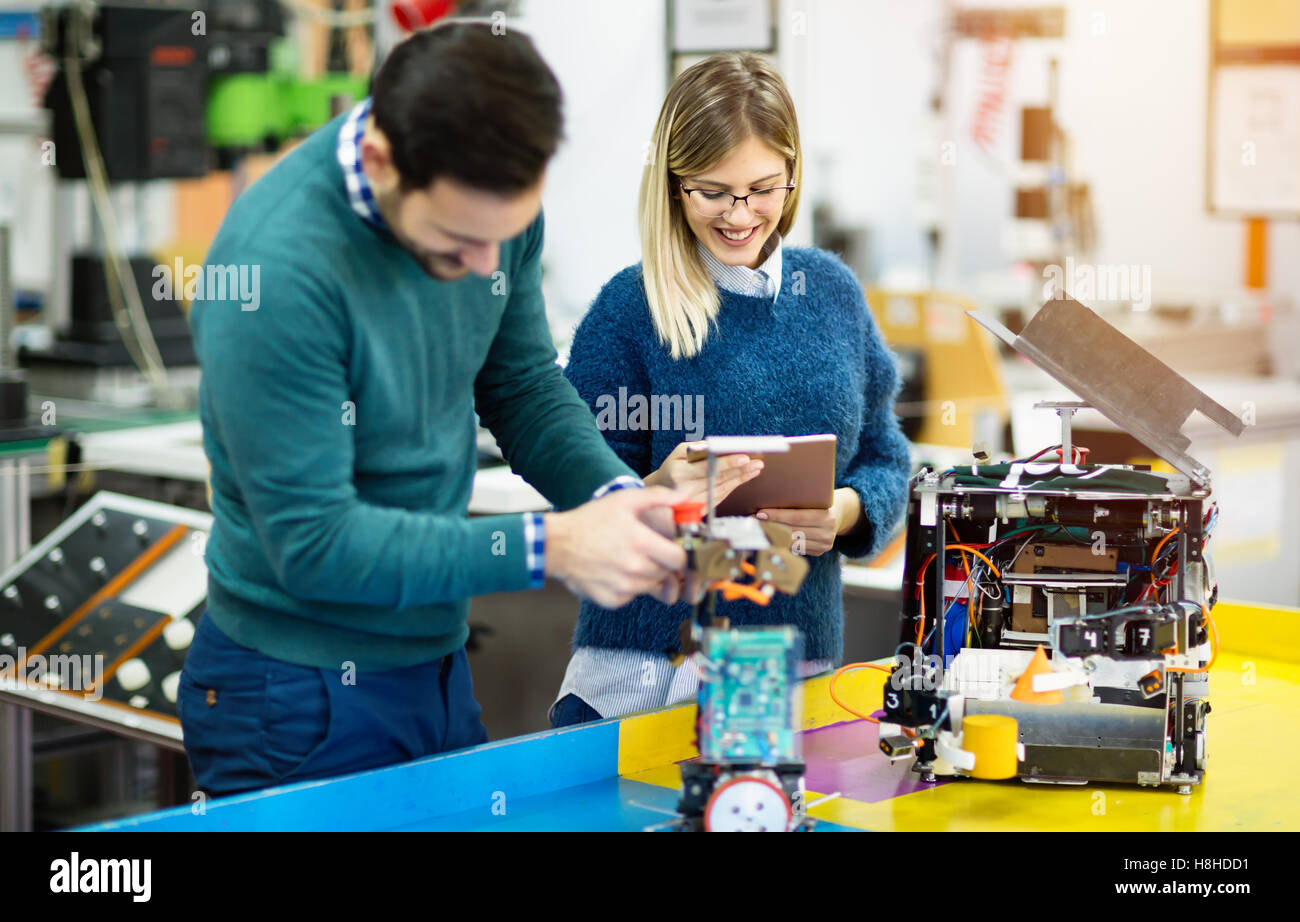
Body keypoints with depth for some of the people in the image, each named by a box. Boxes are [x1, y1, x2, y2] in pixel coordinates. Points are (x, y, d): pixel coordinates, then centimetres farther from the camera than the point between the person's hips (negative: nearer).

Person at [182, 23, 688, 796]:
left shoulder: (492, 207, -8)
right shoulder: (277, 272, -28)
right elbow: (314, 543, -24)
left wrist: (619, 495, -13)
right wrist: (548, 548, -27)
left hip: (438, 665, 7)